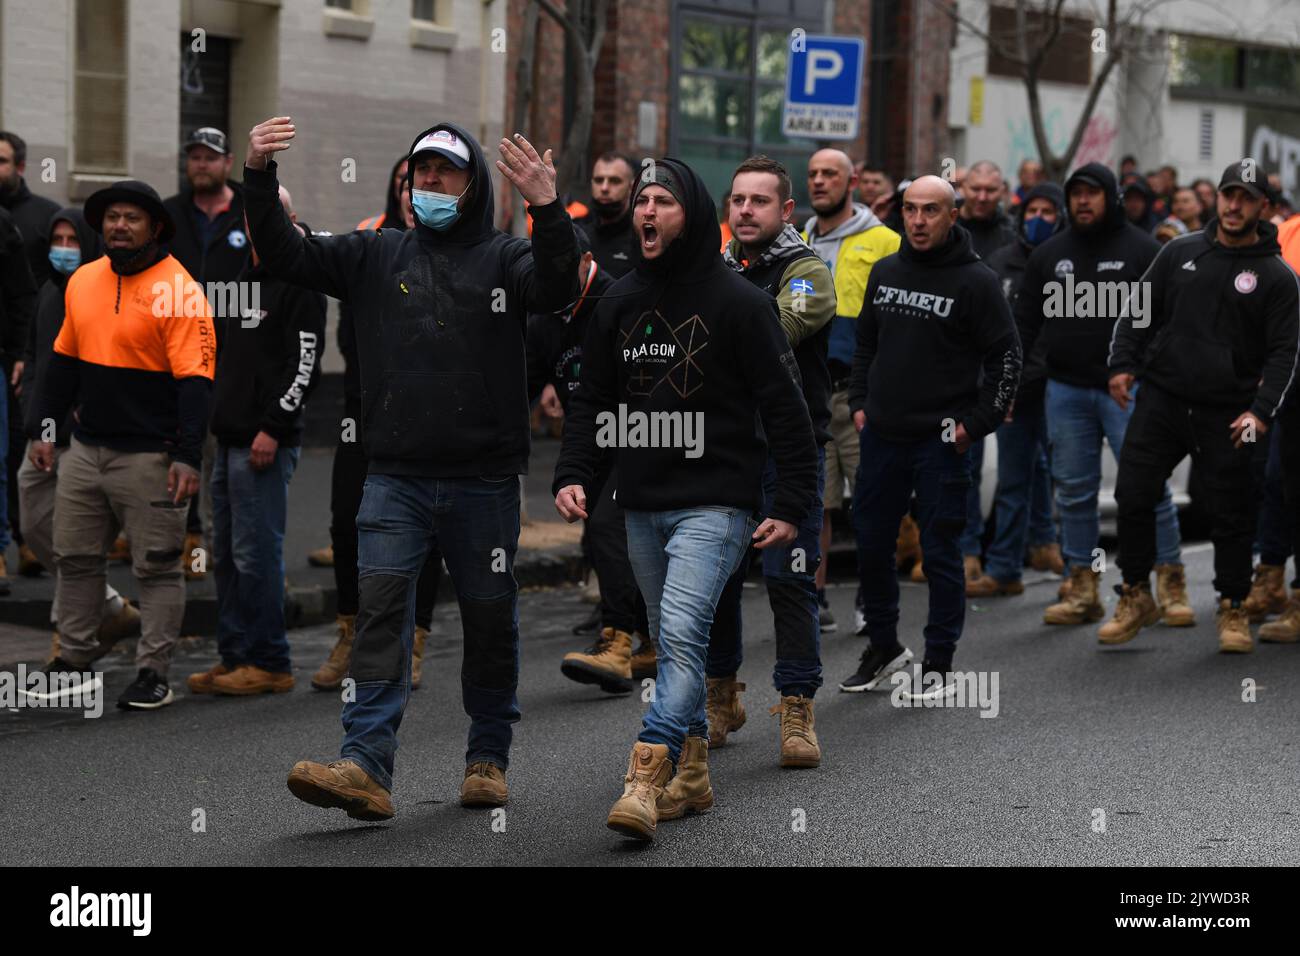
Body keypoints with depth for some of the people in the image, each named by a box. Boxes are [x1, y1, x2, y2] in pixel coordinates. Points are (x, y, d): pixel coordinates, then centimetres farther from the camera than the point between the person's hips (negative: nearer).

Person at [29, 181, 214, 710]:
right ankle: (74, 660, 24)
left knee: (156, 567, 1)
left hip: (149, 457, -7)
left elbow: (194, 381, -16)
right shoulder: (83, 280, 10)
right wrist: (45, 430, 15)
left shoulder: (178, 291, -12)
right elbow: (64, 359, 18)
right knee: (75, 558, 12)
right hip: (85, 450, 7)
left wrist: (188, 458, -22)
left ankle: (154, 674, 8)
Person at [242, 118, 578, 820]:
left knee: (490, 619, 8)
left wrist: (548, 209, -33)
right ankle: (366, 768, -16)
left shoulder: (503, 256, 4)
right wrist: (258, 178, -10)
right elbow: (286, 256, 5)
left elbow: (557, 288, -16)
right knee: (380, 608, -10)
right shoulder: (376, 254, 12)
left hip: (484, 479, -1)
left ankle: (488, 759, 23)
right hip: (394, 478, 1)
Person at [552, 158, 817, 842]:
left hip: (714, 504, -6)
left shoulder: (738, 302, -6)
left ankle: (646, 776, -24)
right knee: (674, 639, 13)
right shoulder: (619, 303, 10)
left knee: (682, 633, -18)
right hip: (642, 505, 6)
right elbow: (592, 400, 16)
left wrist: (792, 505, -10)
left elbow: (785, 408, -5)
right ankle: (692, 773, 22)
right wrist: (571, 474, 1)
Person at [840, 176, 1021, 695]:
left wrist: (976, 423, -10)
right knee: (871, 542, 10)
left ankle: (938, 662, 10)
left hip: (941, 441, -5)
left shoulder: (976, 280, -7)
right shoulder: (885, 273, 10)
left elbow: (1006, 357, -6)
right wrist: (859, 403, 12)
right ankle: (883, 646, 27)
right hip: (881, 436, 5)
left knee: (940, 549, 0)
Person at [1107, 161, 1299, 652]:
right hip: (1160, 396, 2)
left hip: (1224, 413, -2)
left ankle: (1233, 610, 19)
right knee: (1133, 495, -2)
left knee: (1233, 512, 4)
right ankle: (1136, 598, 13)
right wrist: (1122, 364, 1)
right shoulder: (1181, 252, 8)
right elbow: (1139, 310, 14)